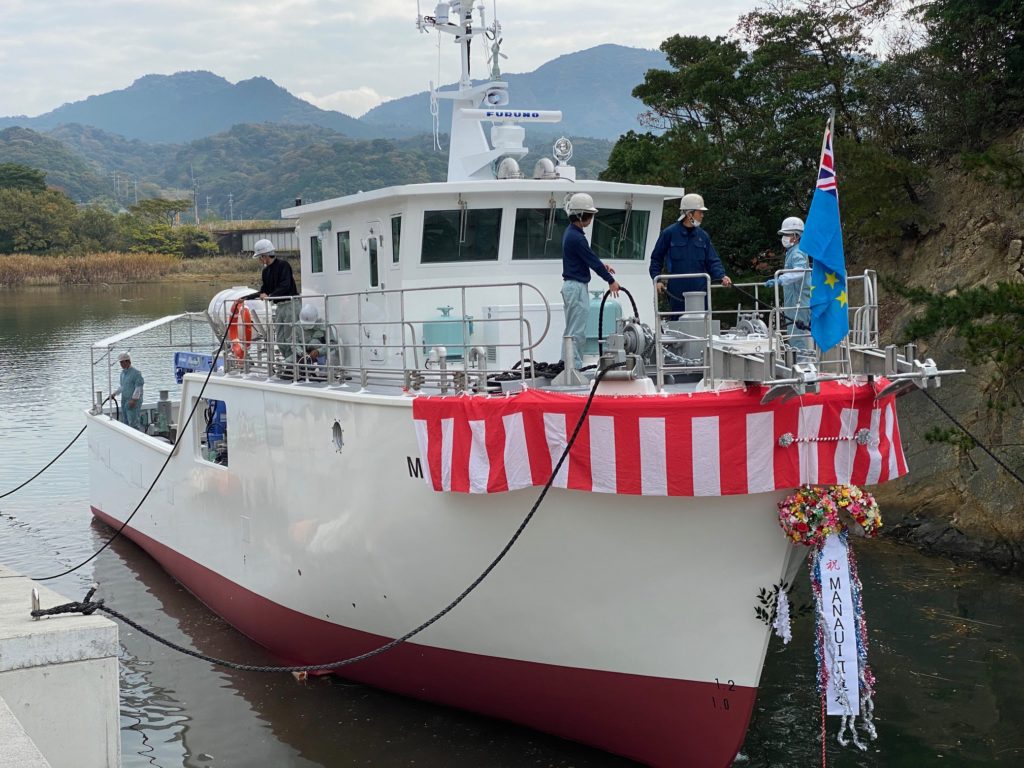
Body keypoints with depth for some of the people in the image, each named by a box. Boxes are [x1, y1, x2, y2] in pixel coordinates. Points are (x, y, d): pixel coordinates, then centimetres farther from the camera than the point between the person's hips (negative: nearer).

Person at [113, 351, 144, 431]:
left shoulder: (135, 372, -12)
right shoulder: (123, 373, 14)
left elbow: (138, 388, -16)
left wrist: (134, 399, -22)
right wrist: (115, 394, 16)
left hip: (134, 401, -9)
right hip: (124, 400, 9)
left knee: (133, 423, -13)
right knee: (124, 422, 9)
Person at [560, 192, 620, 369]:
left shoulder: (571, 232, 12)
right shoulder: (576, 237, -20)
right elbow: (592, 261, -16)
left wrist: (601, 265, 14)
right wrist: (611, 281, -8)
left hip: (571, 285, 11)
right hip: (576, 287, -11)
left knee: (572, 331, 13)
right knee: (577, 332, -7)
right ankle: (575, 368, -6)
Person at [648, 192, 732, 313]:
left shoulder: (703, 235, 11)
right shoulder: (669, 233, -1)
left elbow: (712, 261, 11)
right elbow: (656, 259, 5)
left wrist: (722, 276, -6)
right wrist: (657, 279, -6)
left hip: (700, 291, 3)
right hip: (677, 294, -3)